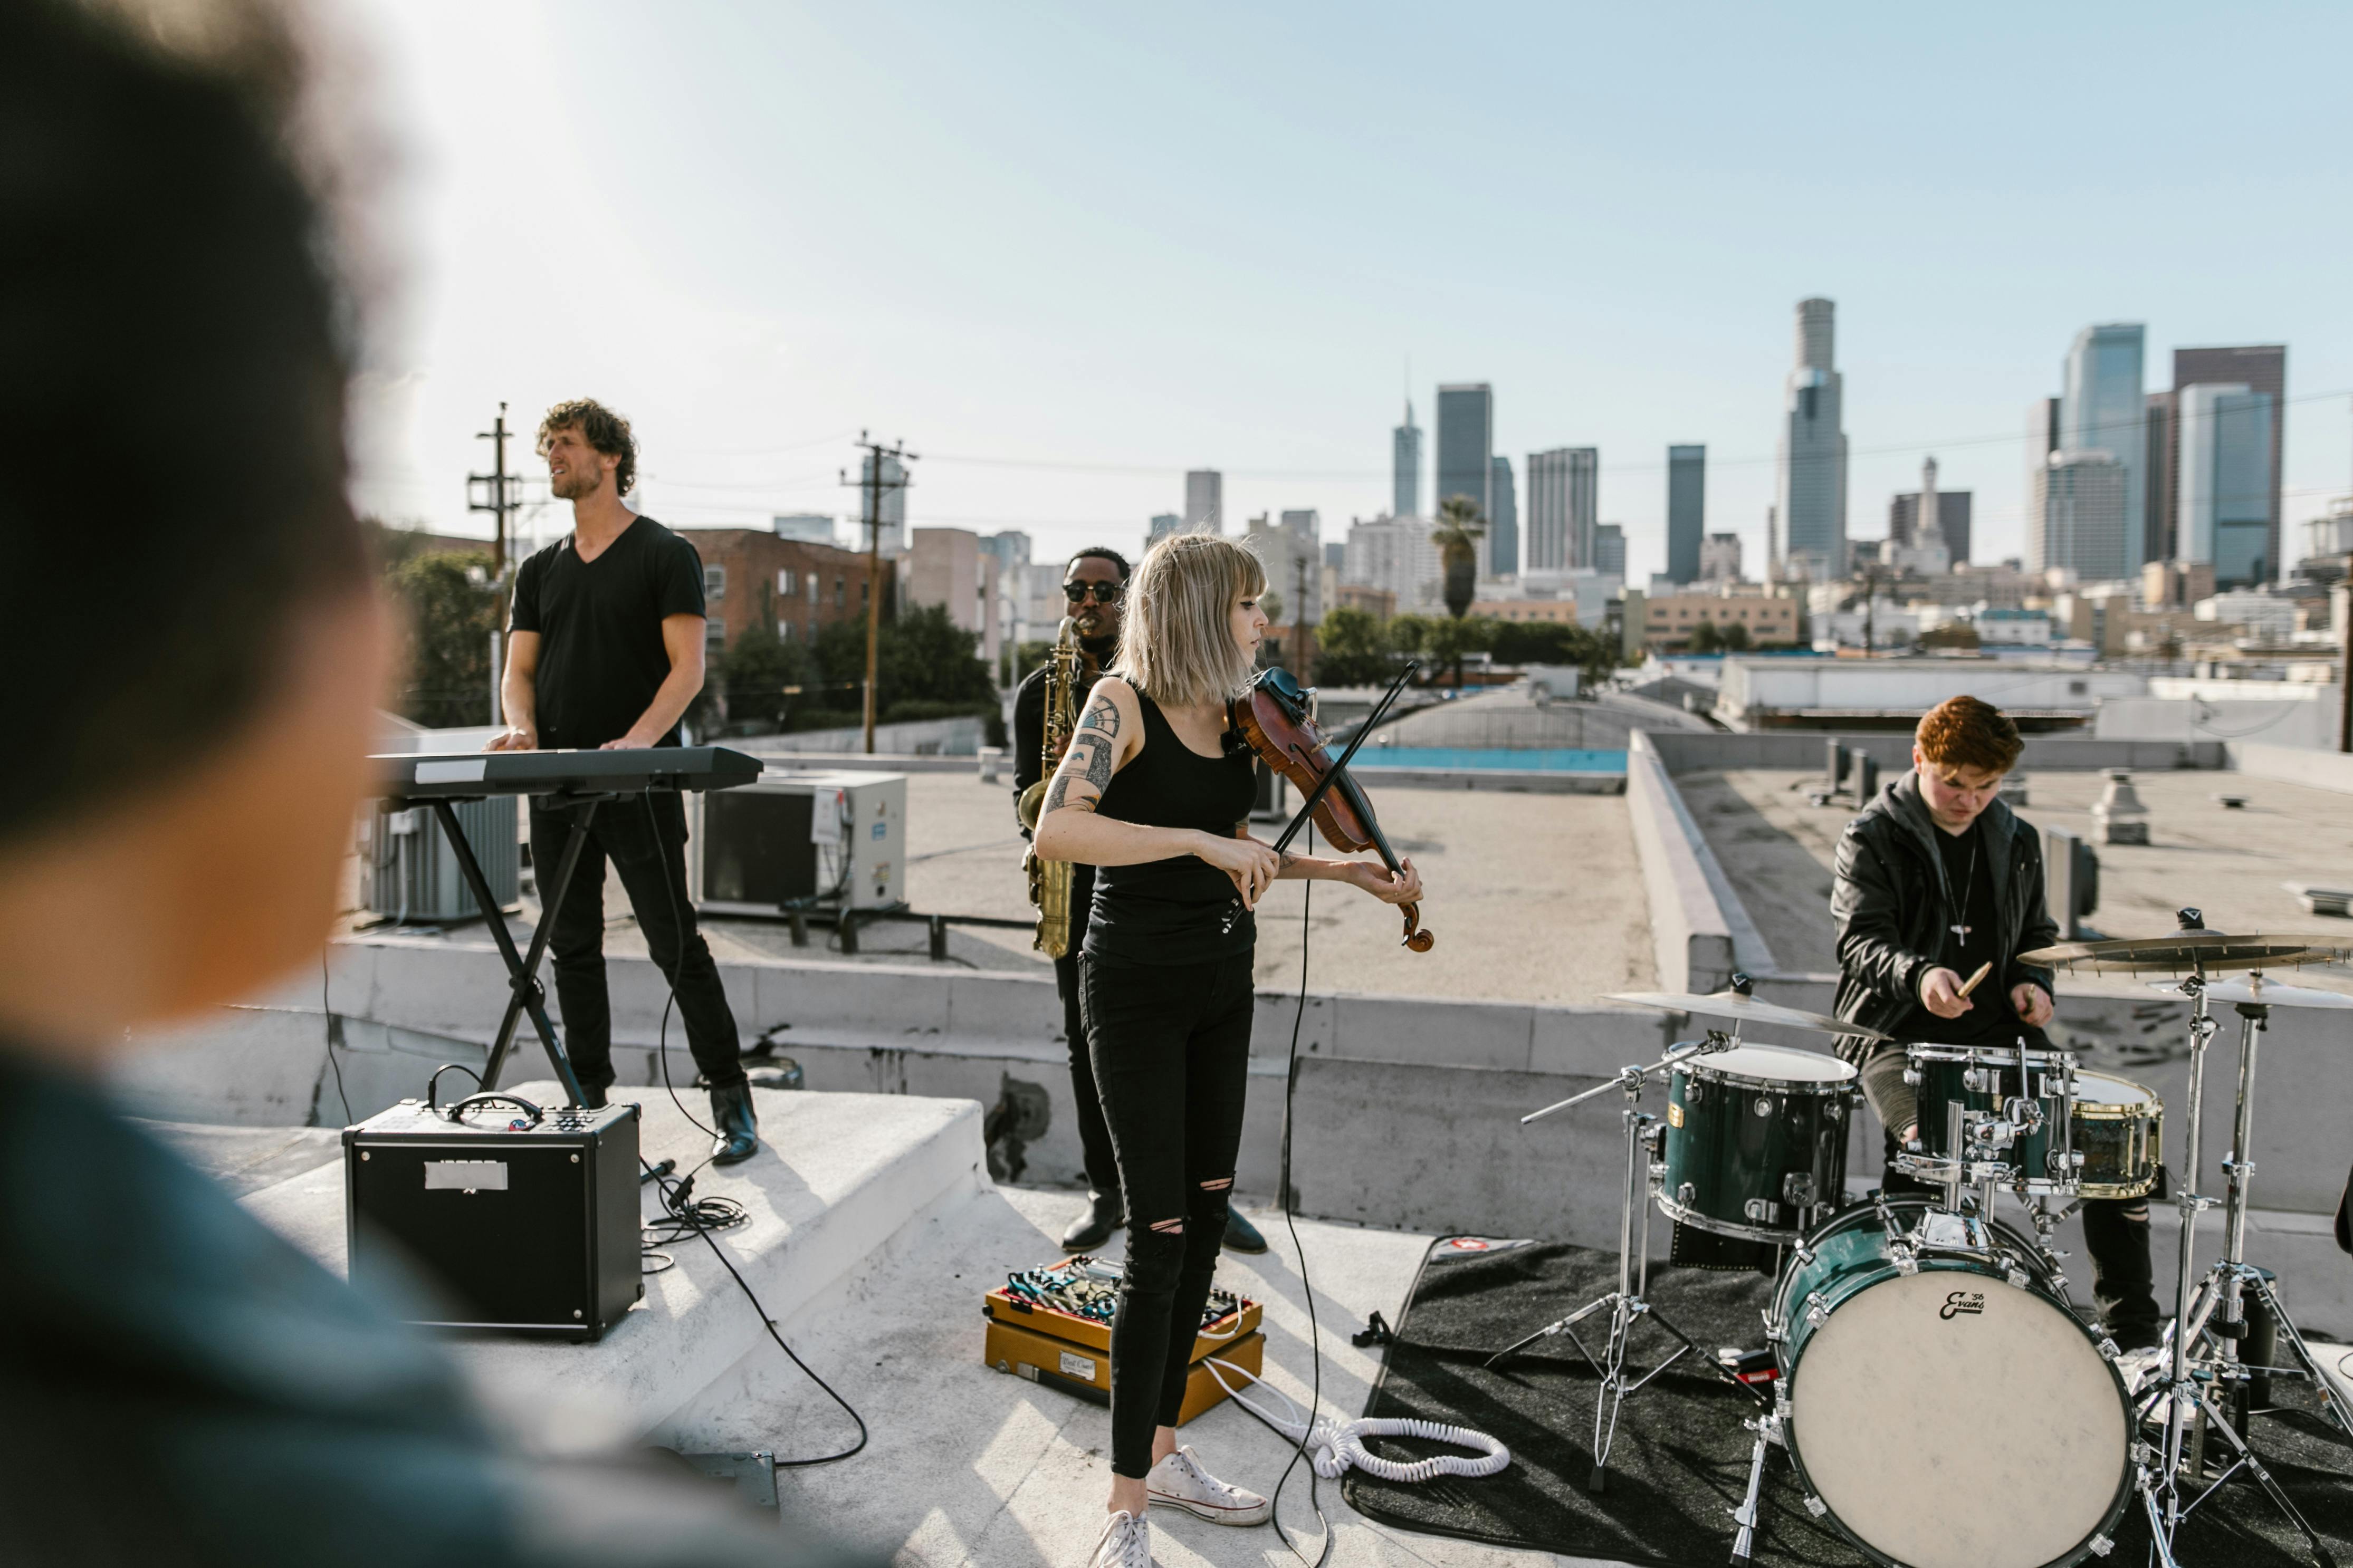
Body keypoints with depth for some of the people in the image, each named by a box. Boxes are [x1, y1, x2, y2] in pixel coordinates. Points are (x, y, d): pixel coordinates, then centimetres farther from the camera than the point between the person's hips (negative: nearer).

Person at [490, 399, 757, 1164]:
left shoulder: (665, 554, 0)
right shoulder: (539, 571, 17)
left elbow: (688, 668, -9)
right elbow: (519, 670, 14)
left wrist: (635, 740, -24)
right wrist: (522, 727, -9)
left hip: (640, 784, -6)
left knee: (675, 942, -7)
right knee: (573, 949, 10)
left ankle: (733, 1106, 1)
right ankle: (588, 1105, 21)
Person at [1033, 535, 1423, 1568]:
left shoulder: (1231, 717, 8)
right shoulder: (1125, 703, -14)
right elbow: (1056, 830, -29)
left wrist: (1345, 871, 9)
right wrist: (1199, 840, -32)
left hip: (1220, 986, 8)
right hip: (1137, 988, -8)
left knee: (1206, 1217, 14)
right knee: (1158, 1238, -8)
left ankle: (1165, 1453, 30)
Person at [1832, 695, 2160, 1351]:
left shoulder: (2017, 842, 15)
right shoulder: (1872, 838, -3)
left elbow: (2035, 933, 26)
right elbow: (1861, 938, -15)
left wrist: (2031, 982, 3)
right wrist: (1918, 974, -36)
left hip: (1998, 1029, 6)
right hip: (1898, 1033, -5)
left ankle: (2134, 1332, 8)